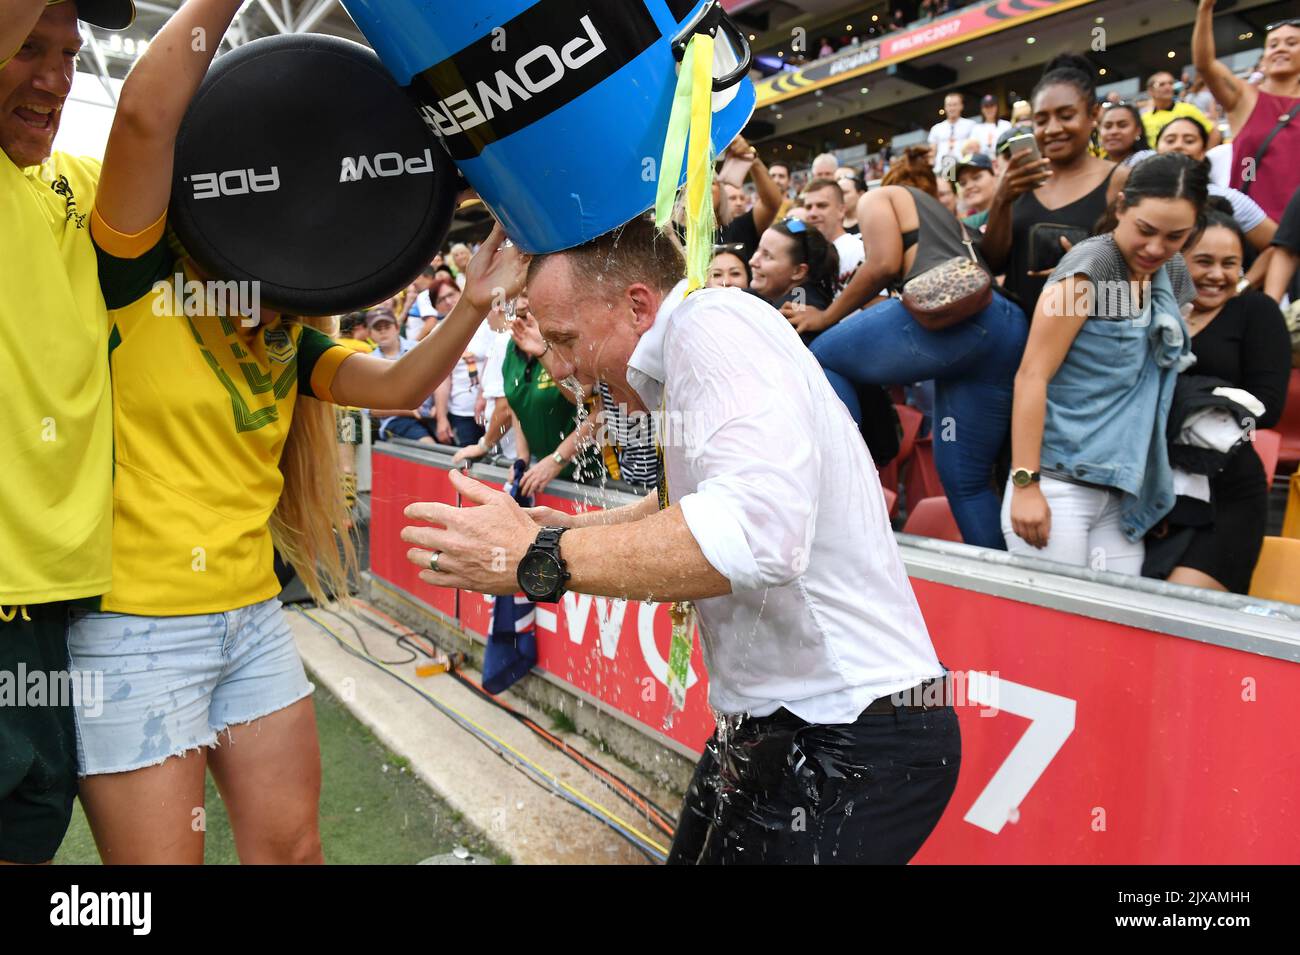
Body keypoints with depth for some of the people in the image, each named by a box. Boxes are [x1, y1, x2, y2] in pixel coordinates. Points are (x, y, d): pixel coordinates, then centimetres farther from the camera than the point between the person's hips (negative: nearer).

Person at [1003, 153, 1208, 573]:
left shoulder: (1173, 275, 11)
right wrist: (1025, 483, -19)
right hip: (1058, 486, -7)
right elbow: (1032, 375, -15)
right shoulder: (1091, 264, -10)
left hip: (1123, 493, 7)